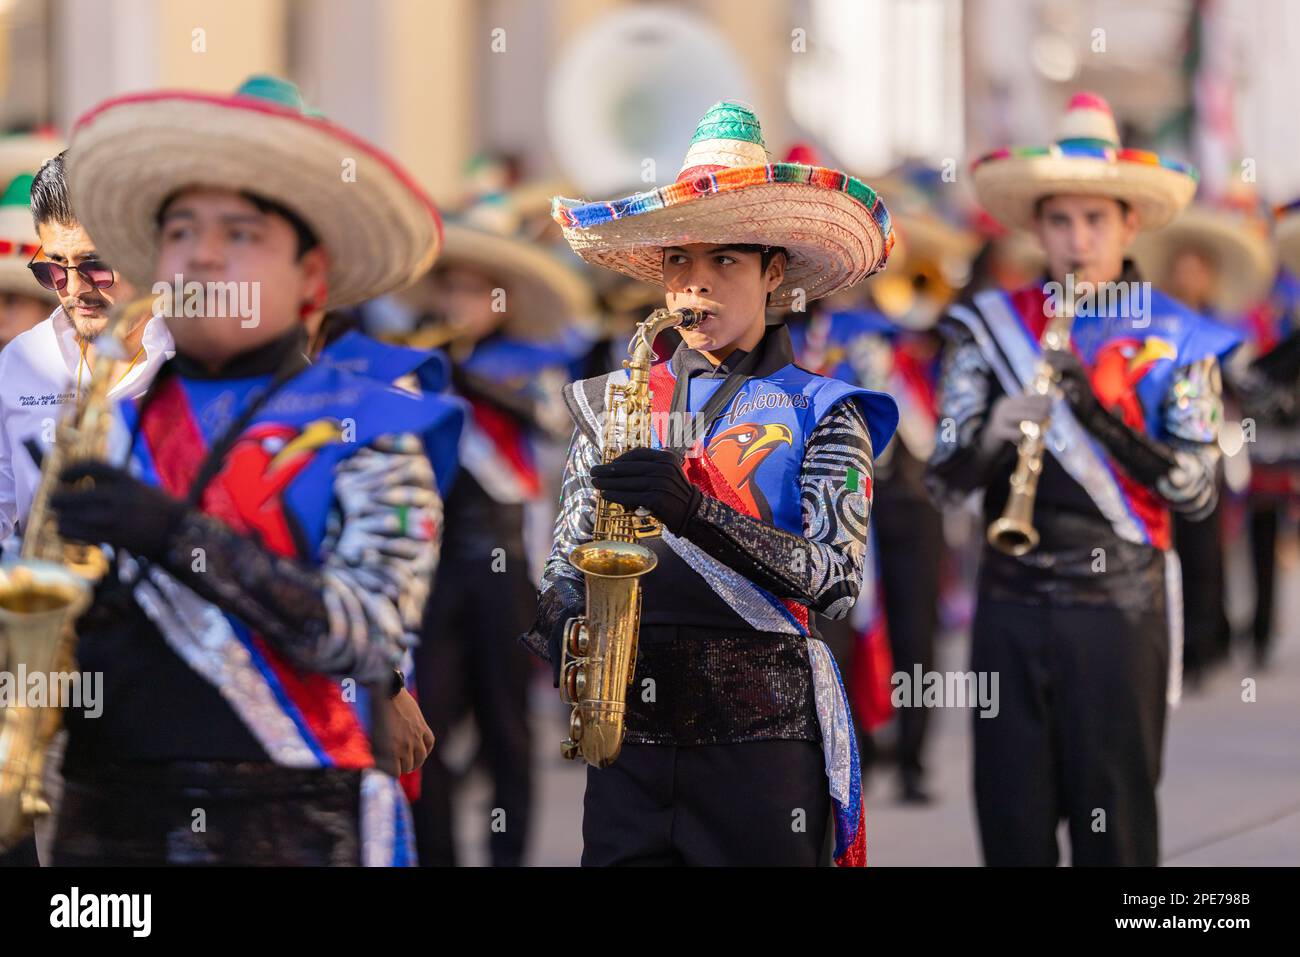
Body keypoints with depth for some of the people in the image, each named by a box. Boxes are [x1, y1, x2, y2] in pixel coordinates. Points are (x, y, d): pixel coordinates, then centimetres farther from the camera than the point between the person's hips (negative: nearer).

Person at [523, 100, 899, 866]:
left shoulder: (819, 413, 4)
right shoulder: (615, 404, 14)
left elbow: (835, 580, -10)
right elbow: (566, 565, 14)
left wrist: (692, 510, -23)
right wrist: (562, 626, -10)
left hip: (761, 738, -3)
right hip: (629, 740, 3)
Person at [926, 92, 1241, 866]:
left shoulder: (1175, 340, 2)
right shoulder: (993, 327, 6)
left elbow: (1196, 489, -5)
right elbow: (944, 479, 2)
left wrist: (1101, 416, -18)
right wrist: (994, 434, -20)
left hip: (1118, 606, -2)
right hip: (1012, 606, 2)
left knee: (1116, 820, 1)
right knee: (1012, 822, 4)